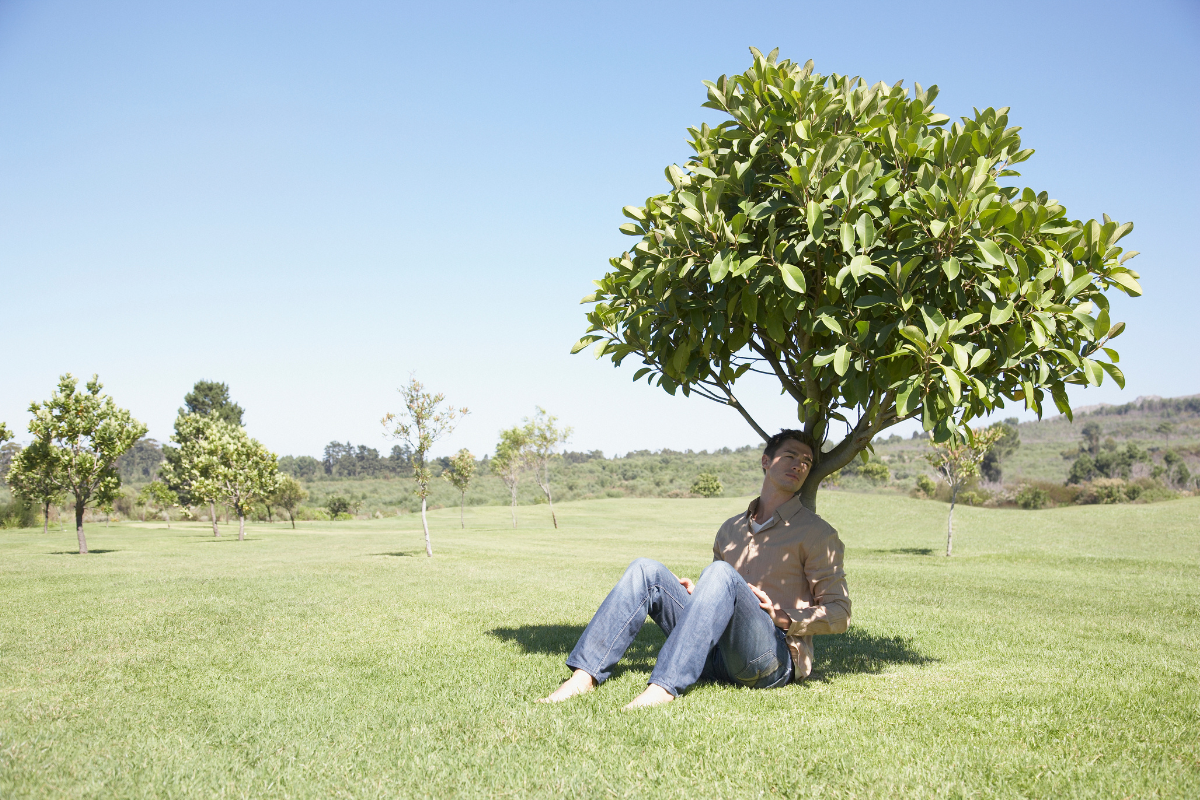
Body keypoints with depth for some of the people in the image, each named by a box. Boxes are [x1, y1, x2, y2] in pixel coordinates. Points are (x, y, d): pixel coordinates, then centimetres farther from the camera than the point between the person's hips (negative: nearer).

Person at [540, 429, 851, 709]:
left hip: (776, 657, -5)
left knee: (721, 574, -31)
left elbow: (839, 614, 1)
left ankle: (664, 686, -44)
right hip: (719, 658, 5)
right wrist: (693, 594, 7)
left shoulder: (817, 533, 6)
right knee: (646, 571, -8)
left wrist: (783, 617, -13)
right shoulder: (731, 529, 22)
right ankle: (585, 675, -22)